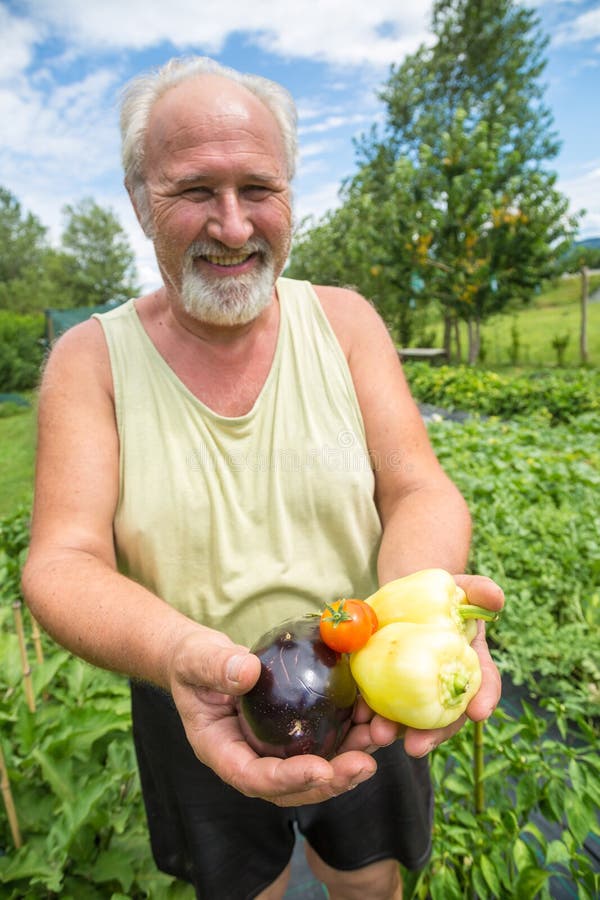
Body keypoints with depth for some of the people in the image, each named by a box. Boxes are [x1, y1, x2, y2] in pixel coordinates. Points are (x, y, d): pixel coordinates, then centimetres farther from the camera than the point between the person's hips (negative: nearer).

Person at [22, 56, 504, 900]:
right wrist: (179, 654, -40)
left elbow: (418, 491, -14)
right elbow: (64, 561, -20)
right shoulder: (90, 358, -12)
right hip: (195, 710, 0)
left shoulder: (346, 320, -9)